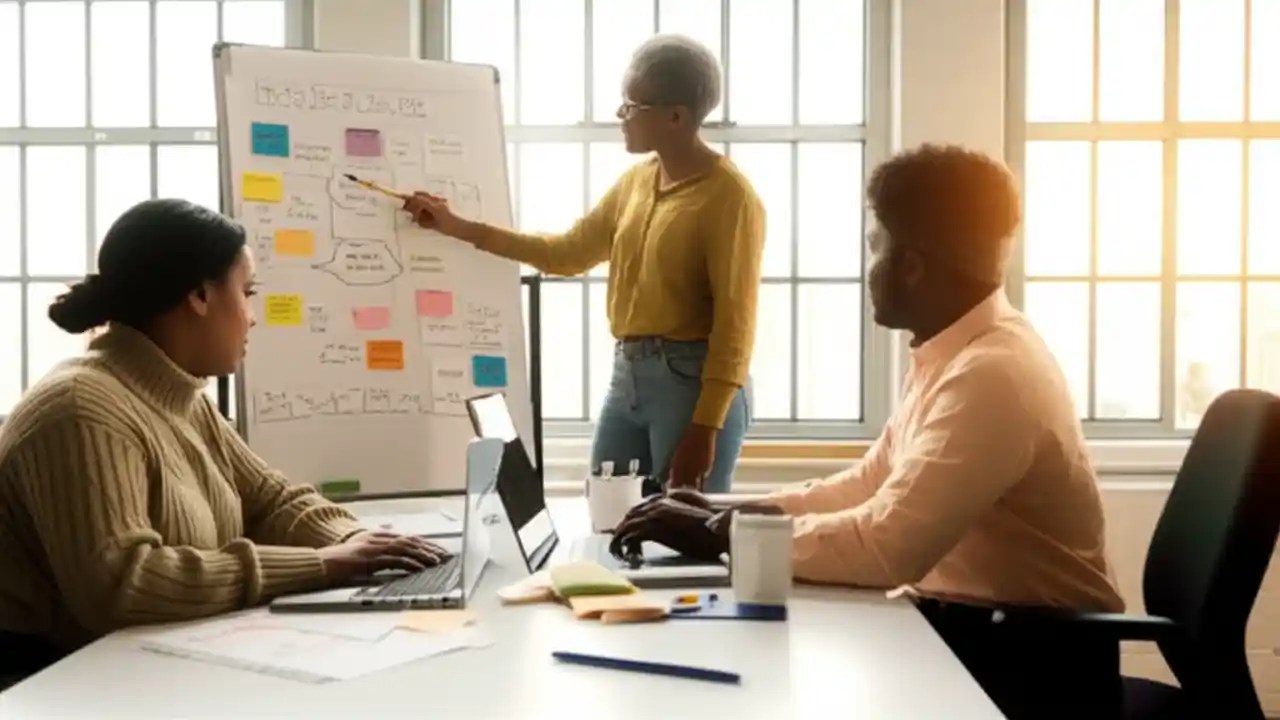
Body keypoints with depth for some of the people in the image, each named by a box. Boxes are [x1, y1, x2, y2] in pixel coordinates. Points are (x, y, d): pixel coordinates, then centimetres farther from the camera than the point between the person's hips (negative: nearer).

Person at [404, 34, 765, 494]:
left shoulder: (729, 196, -11)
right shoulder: (635, 183, 13)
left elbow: (735, 323, -13)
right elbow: (568, 253, 21)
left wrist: (706, 428, -18)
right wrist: (458, 228, 19)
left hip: (694, 383, -7)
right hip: (627, 375, 8)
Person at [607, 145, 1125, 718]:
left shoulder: (993, 373, -25)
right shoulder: (951, 350, 5)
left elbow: (888, 546, -31)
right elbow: (871, 485, 11)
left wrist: (719, 534, -21)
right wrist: (728, 512, -1)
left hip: (1032, 657, -7)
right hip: (965, 620, 7)